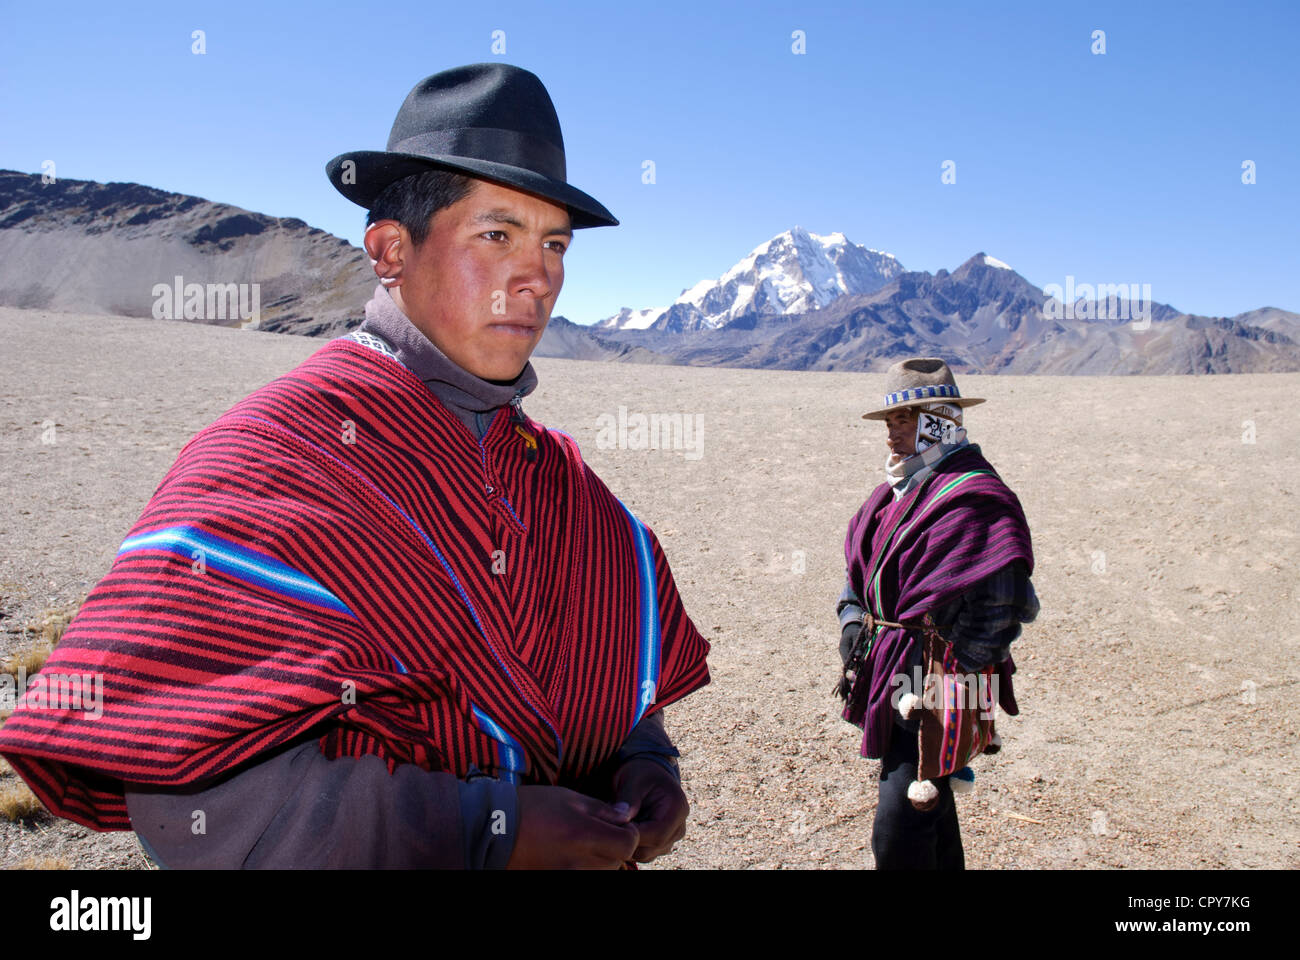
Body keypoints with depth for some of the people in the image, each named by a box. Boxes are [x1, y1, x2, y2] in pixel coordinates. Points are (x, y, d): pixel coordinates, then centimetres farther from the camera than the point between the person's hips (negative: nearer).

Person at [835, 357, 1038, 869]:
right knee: (929, 809, 24)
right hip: (893, 683, 10)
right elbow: (860, 565, 24)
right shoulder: (897, 490, 12)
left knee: (898, 834, -10)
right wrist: (854, 618, 8)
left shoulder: (972, 499, -18)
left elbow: (998, 605, -23)